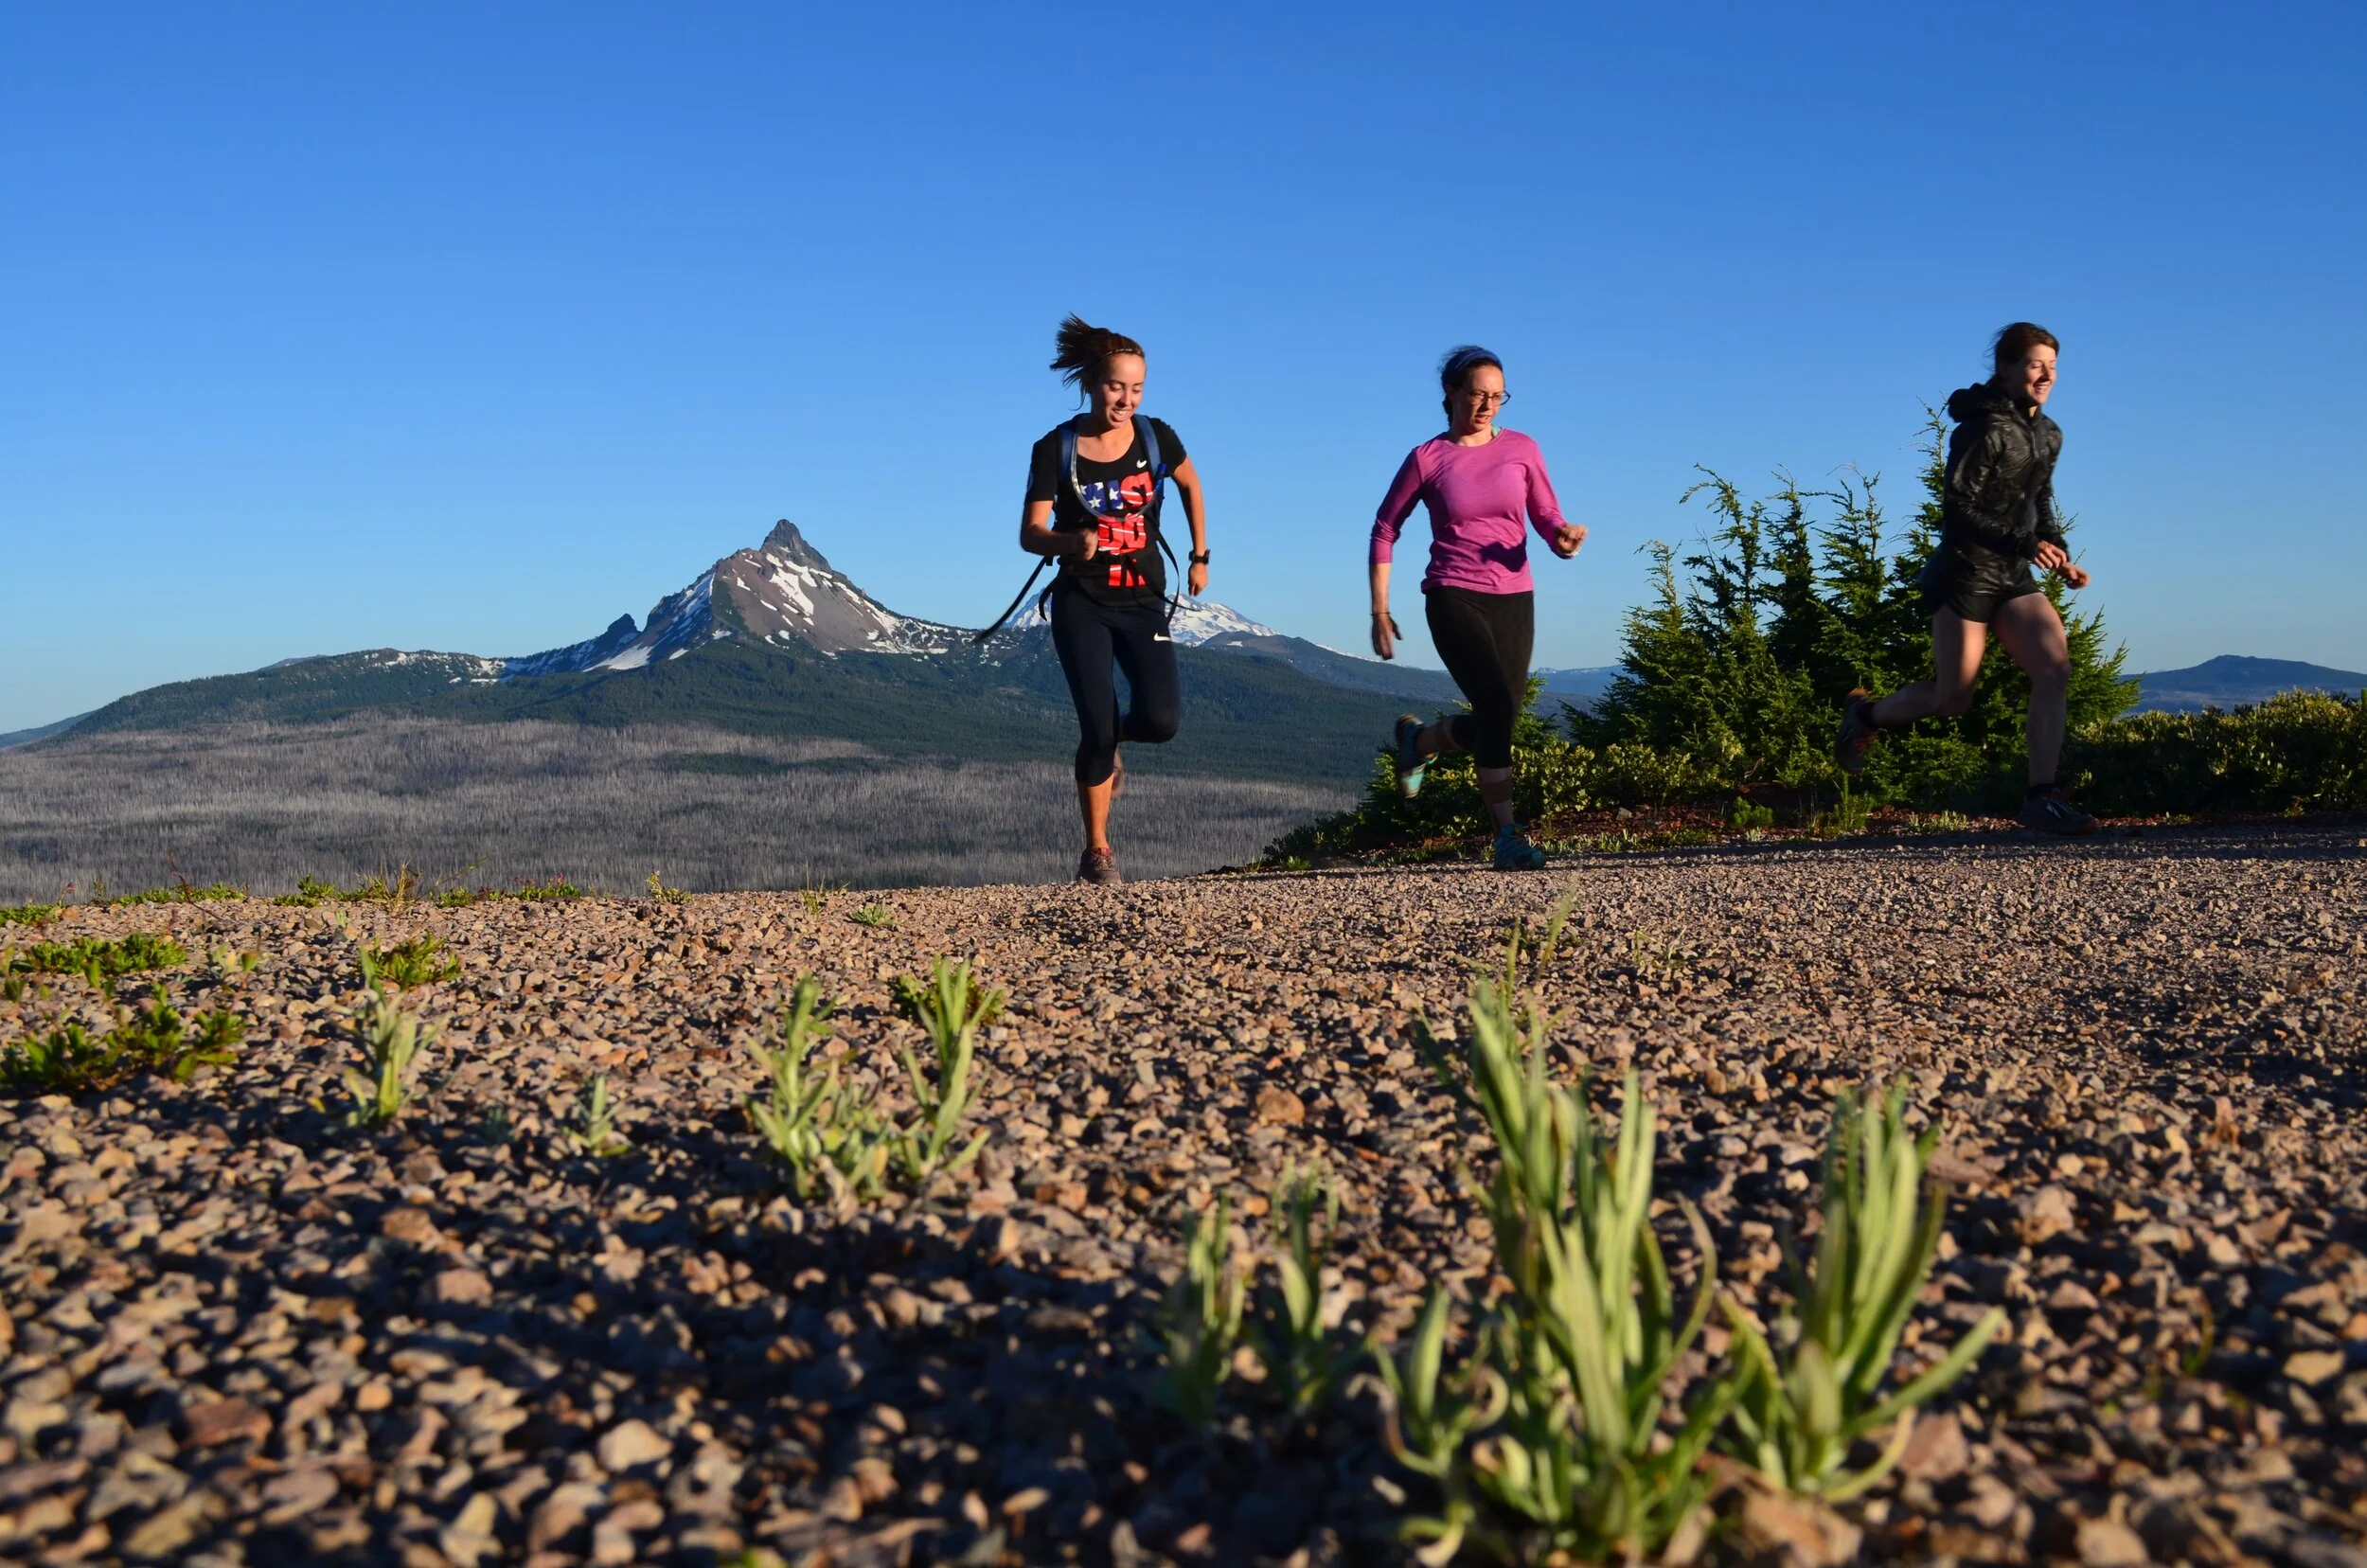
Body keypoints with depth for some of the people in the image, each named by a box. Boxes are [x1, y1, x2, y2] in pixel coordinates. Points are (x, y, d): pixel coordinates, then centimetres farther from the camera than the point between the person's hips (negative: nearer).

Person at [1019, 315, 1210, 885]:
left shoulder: (1156, 438, -2)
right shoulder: (1055, 449, -8)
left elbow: (1191, 486, 17)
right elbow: (1031, 533, -9)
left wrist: (1200, 556, 17)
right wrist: (1072, 542, -30)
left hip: (1143, 602, 2)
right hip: (1081, 603, -2)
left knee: (1161, 719, -15)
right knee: (1097, 727, -10)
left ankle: (1108, 743, 23)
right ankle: (1097, 850, 9)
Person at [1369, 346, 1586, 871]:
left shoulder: (1522, 449, 5)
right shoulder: (1426, 459, -2)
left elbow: (1547, 517, 7)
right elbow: (1384, 532, 5)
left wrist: (1564, 538, -18)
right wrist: (1379, 611, 1)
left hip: (1514, 599, 4)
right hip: (1454, 598, -4)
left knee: (1497, 720, 9)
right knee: (1498, 707, -20)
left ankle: (1418, 739, 41)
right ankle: (1508, 836, -12)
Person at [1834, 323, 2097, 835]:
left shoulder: (2048, 435, 12)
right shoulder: (1985, 429, -13)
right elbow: (1957, 506, -17)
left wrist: (2060, 557, 10)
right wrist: (2022, 543, -22)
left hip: (2013, 576, 7)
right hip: (1966, 571, -7)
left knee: (2055, 668, -11)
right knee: (1953, 697, -1)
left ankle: (2041, 797, -11)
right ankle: (1866, 714, 27)